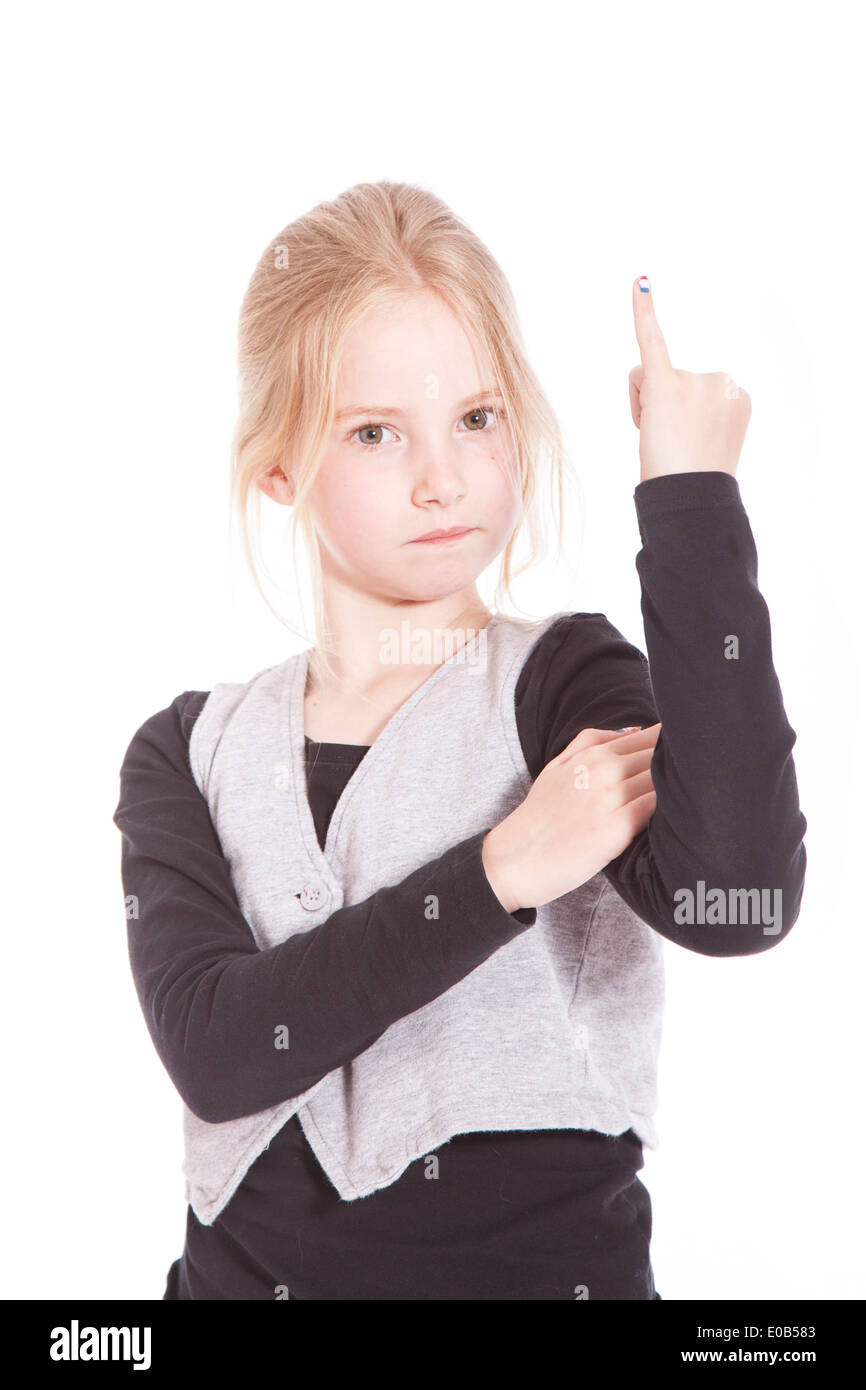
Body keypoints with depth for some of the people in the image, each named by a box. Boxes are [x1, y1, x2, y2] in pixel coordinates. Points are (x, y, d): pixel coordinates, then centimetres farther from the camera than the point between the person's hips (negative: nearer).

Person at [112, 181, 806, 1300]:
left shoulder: (565, 683, -3)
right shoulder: (190, 753, 4)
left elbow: (733, 903, -23)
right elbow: (211, 1050, -11)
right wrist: (498, 872, -19)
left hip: (547, 1256, -1)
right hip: (250, 1263, 2)